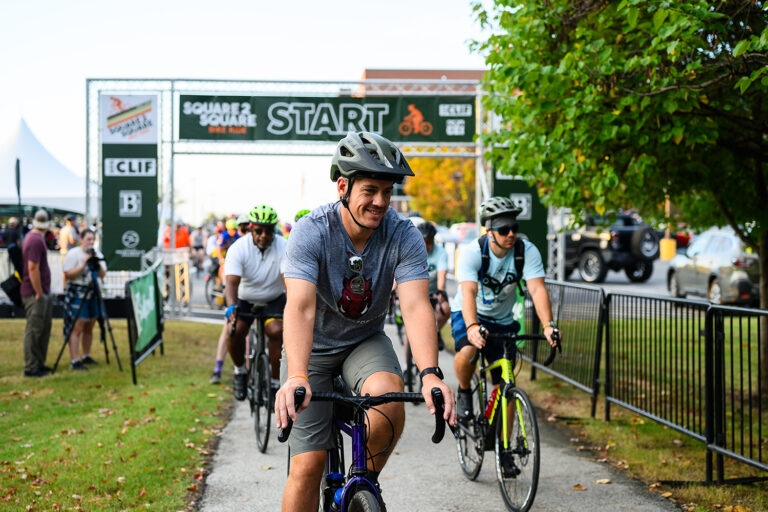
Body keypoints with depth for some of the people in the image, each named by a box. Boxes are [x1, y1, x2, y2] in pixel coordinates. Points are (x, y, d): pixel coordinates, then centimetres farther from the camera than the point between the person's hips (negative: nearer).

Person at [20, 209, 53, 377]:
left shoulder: (32, 237, 13)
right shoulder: (36, 240, -19)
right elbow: (33, 268, -24)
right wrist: (39, 293, -19)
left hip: (43, 292, 10)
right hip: (35, 293, -10)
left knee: (44, 329, 15)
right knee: (34, 330, -4)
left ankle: (39, 364, 23)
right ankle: (30, 368, 2)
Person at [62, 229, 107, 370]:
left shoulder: (97, 254, 11)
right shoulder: (73, 254, -6)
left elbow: (102, 275, 5)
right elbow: (68, 275, -13)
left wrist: (97, 263, -12)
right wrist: (83, 264, -19)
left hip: (93, 294, 6)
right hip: (77, 293, -6)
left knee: (89, 328, 10)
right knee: (77, 328, -10)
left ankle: (85, 356, 21)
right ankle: (74, 361, -11)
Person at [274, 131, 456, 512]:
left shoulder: (404, 236, -18)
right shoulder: (311, 231, -24)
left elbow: (416, 306, -29)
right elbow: (300, 306, -36)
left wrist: (430, 374, -47)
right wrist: (296, 378, -52)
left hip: (365, 341, 2)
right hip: (313, 348, -1)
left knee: (389, 398, -31)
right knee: (307, 467, -9)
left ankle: (366, 481, -2)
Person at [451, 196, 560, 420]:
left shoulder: (528, 252, -19)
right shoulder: (471, 253, -25)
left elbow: (537, 289, -29)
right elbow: (469, 292, -37)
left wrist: (548, 325, -46)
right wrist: (472, 326, -56)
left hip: (502, 320, 3)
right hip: (468, 314, -3)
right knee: (467, 350, -34)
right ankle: (464, 392, -4)